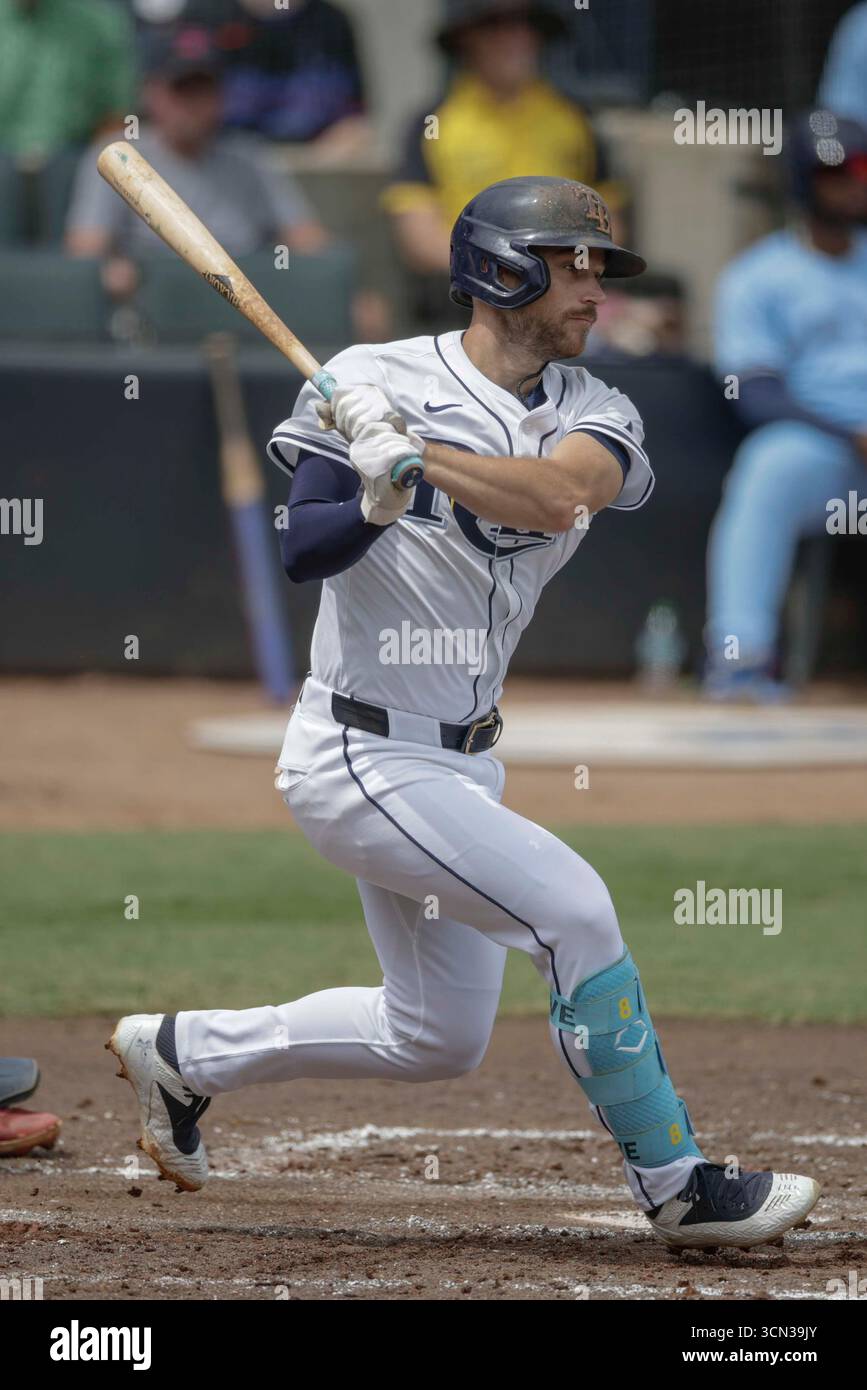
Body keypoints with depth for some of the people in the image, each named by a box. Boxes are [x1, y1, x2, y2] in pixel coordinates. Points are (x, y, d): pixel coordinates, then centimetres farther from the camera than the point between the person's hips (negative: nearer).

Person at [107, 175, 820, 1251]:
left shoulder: (592, 414, 1)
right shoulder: (375, 380, -11)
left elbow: (557, 493, -22)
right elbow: (303, 552, -18)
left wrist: (412, 452, -32)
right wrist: (374, 501, -37)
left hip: (460, 763, 8)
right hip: (362, 757, -7)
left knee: (435, 1040, 15)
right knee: (572, 908, -19)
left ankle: (184, 1052, 31)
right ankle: (677, 1186, -8)